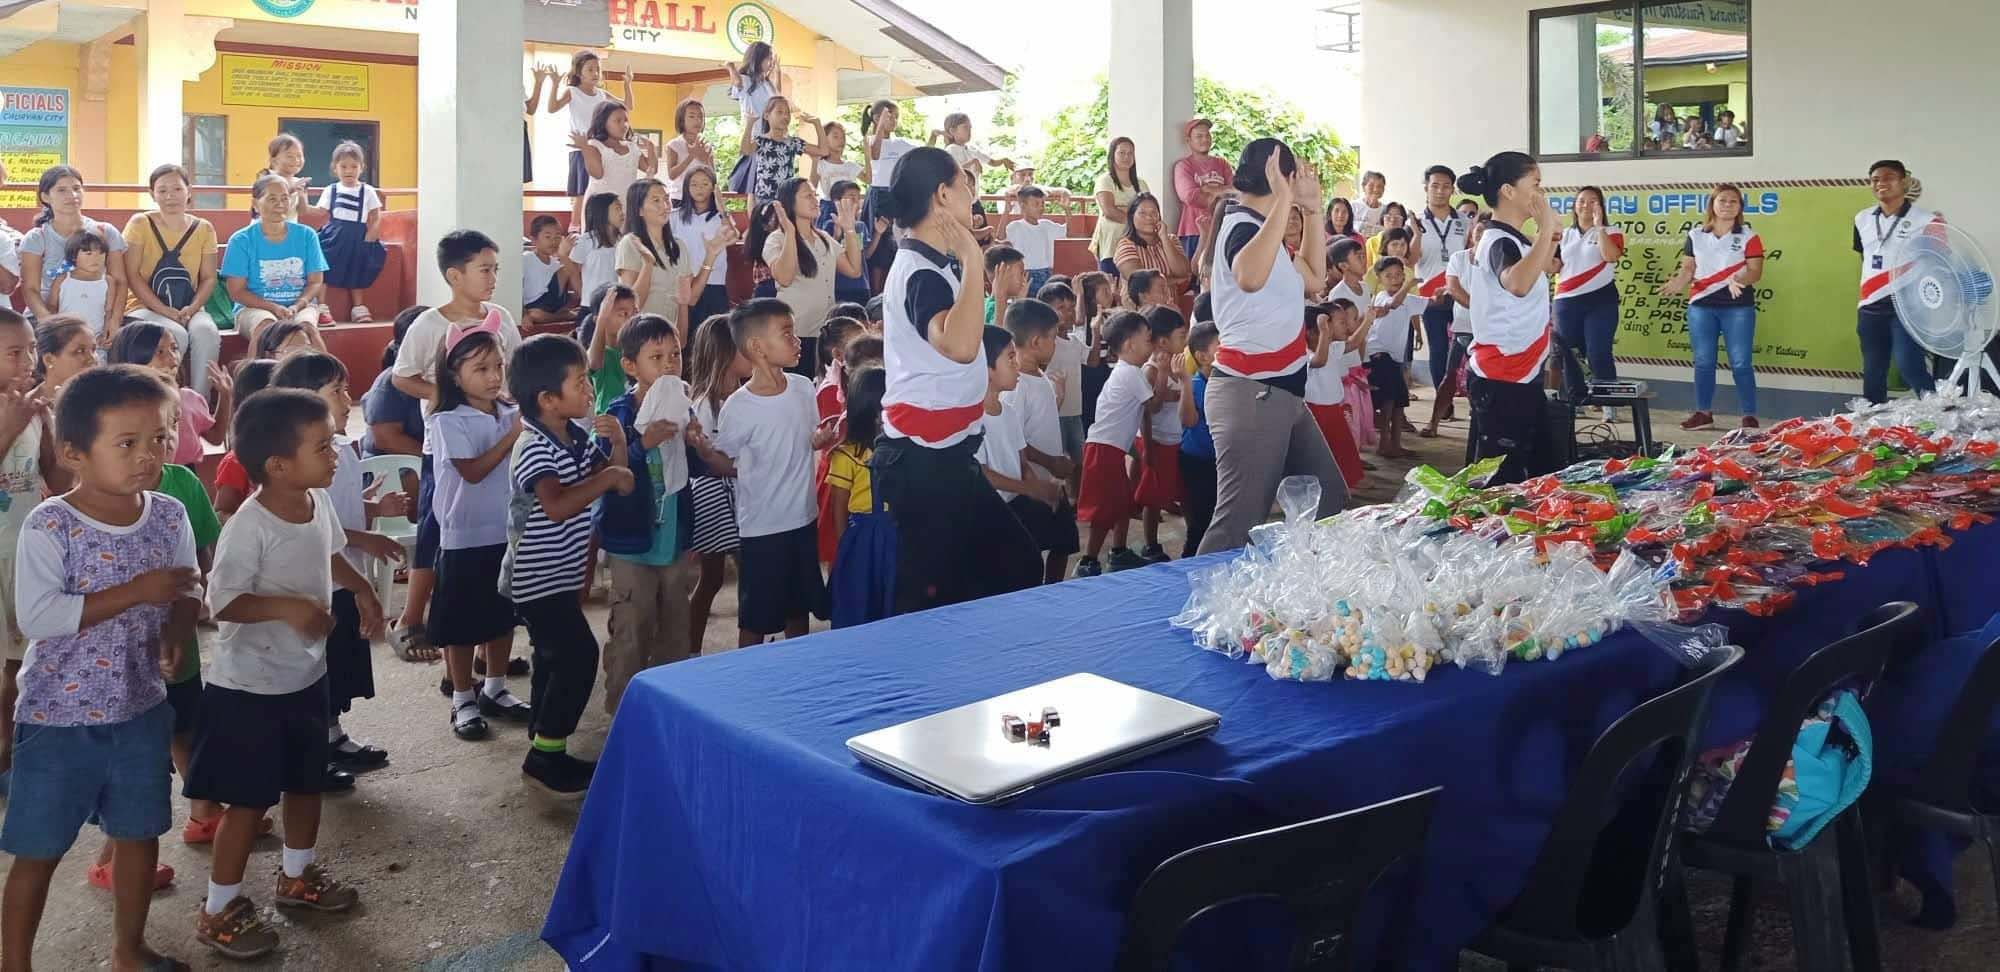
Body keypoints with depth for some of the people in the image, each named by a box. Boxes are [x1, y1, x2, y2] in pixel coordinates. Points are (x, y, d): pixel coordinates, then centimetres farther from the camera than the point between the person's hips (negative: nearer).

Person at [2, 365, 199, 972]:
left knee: (139, 832, 17)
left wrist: (178, 631, -13)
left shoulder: (169, 516, -3)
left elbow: (187, 589, 8)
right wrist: (134, 592, -28)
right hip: (58, 717, -5)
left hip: (142, 709, 5)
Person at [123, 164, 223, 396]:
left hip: (188, 309, 2)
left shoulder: (204, 229, 7)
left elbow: (209, 277, 4)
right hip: (147, 307, -2)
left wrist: (192, 308, -15)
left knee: (207, 332, -31)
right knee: (176, 335, -32)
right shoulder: (140, 224, -1)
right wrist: (165, 311, -17)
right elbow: (132, 275, -6)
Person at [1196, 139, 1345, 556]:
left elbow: (1313, 279, 25)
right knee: (1239, 524, -12)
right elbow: (1250, 277, -38)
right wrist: (1284, 201, -36)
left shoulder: (1257, 227, 17)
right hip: (1252, 393, -11)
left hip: (1280, 392, 11)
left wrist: (1313, 210, 19)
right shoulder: (1242, 226, -14)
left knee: (1330, 502, 17)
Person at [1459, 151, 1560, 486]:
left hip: (1521, 375, 10)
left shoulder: (1510, 240, 11)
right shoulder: (1500, 242, -19)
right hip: (1500, 382, -10)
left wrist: (1551, 233, 20)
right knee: (1501, 477, -5)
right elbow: (1518, 284, -43)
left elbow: (1539, 272, 34)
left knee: (1538, 468, 17)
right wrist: (1546, 228, -35)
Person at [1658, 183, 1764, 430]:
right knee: (1703, 362, 6)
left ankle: (1750, 416, -1)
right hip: (1701, 306, 3)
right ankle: (1703, 413, 15)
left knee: (1741, 363, -4)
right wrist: (1678, 282, -13)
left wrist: (1739, 279, -26)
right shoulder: (1696, 235, 9)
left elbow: (1756, 271, -5)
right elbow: (1688, 268, 9)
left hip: (1738, 307, -3)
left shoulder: (1748, 236, 1)